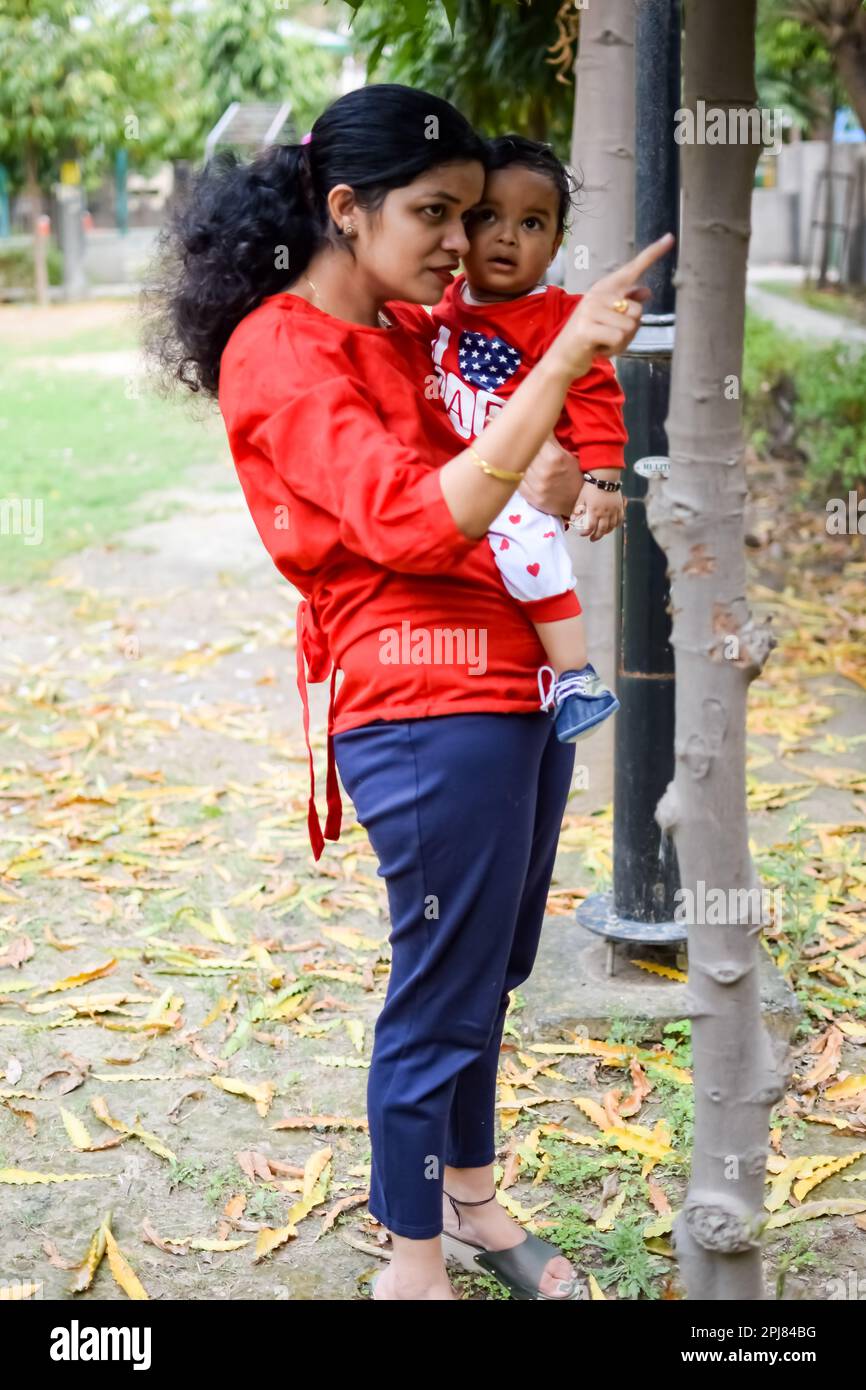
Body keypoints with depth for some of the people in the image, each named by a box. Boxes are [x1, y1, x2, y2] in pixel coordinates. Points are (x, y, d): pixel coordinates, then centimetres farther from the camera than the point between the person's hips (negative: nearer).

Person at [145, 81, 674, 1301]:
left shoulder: (407, 334, 14)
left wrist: (562, 490, 5)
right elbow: (417, 520, -26)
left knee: (484, 976, 19)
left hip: (520, 688, 8)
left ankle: (472, 1199, 37)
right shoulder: (281, 354, -13)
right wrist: (565, 358, -28)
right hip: (431, 711, -8)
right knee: (441, 998, 3)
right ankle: (412, 1259, 22)